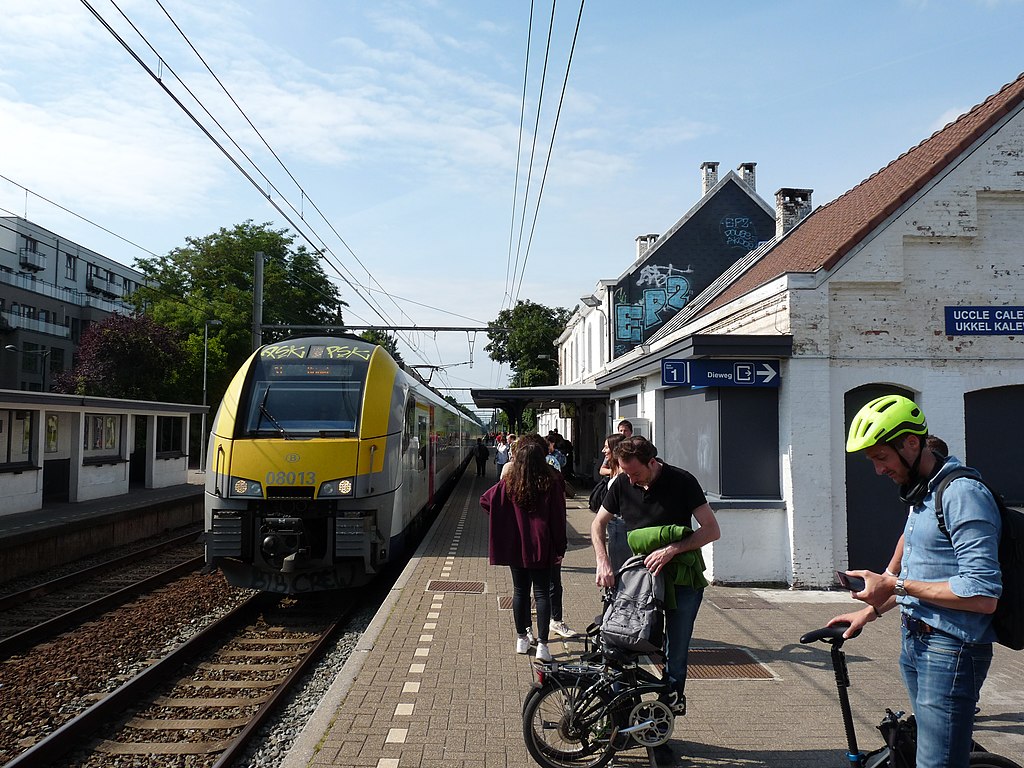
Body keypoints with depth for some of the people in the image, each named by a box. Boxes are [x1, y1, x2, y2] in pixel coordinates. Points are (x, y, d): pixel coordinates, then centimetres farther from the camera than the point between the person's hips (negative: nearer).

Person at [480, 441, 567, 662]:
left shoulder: (509, 483, -4)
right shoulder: (551, 483, -8)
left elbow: (485, 500, 0)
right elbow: (558, 517, -6)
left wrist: (507, 520, 9)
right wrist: (560, 547, 2)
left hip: (515, 546, 2)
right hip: (541, 546, -2)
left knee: (520, 591, 14)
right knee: (542, 592, 3)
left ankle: (522, 638, 23)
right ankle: (542, 643, -2)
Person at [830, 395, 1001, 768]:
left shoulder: (962, 494, -18)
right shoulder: (921, 494, 14)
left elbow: (983, 595, -24)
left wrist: (896, 586, -21)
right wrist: (872, 610, 17)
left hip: (949, 652, -9)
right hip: (915, 643, 10)